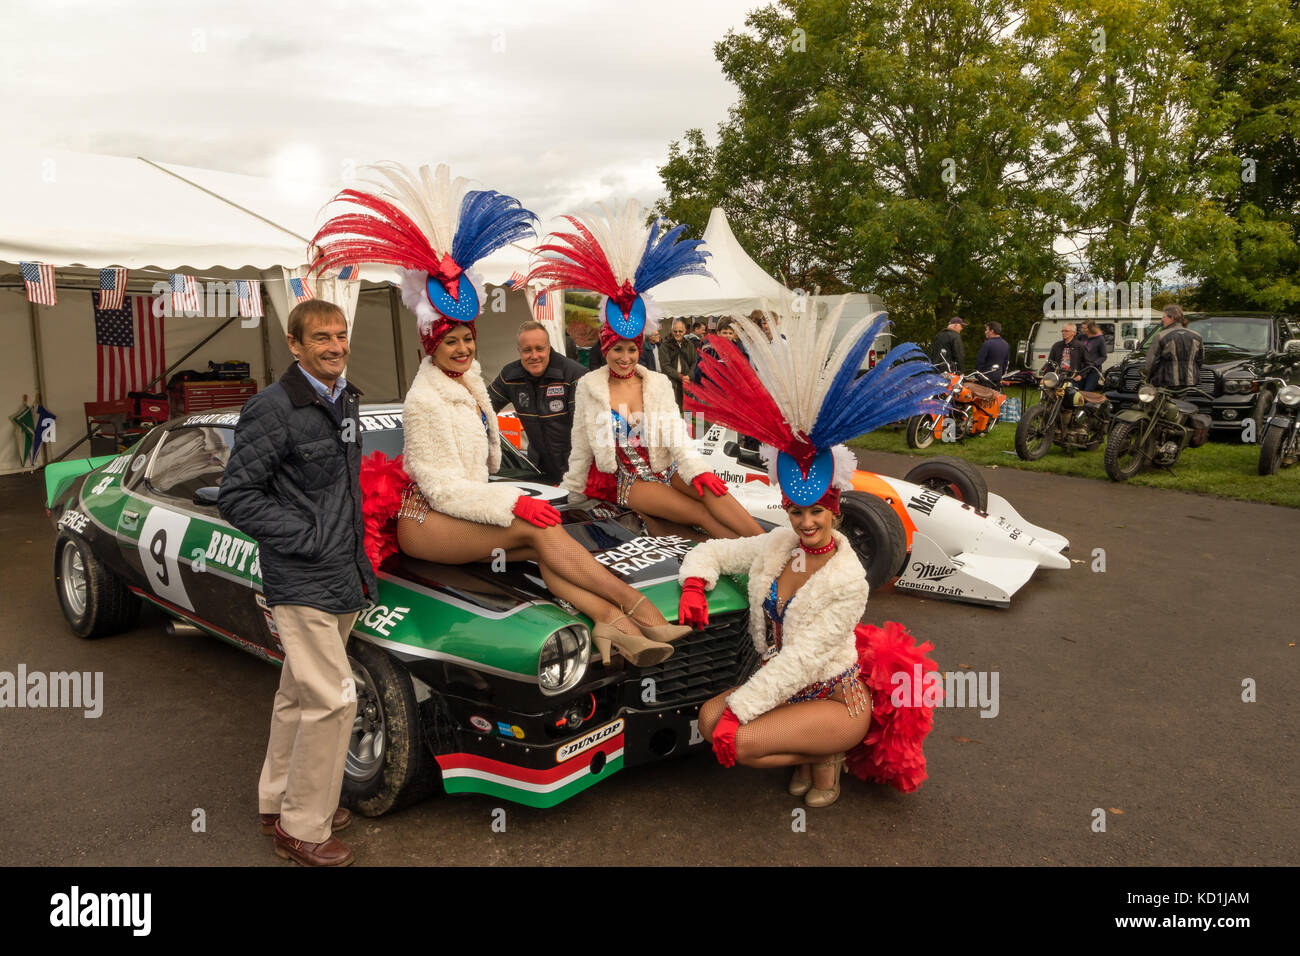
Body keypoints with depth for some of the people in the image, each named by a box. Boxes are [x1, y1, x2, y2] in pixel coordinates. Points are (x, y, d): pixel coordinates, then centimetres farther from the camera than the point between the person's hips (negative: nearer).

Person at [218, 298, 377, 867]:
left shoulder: (344, 401, 11)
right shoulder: (273, 409, -15)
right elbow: (236, 498, -15)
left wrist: (356, 545, 12)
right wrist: (310, 537, -18)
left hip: (342, 576, 8)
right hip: (300, 583, -8)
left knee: (299, 696, 18)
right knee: (333, 701, -8)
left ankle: (279, 802, 34)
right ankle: (302, 830, 9)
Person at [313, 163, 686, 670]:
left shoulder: (469, 379, 12)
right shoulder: (424, 401, -14)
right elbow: (444, 490, -18)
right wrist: (512, 505, -24)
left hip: (462, 509, 8)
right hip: (422, 520, -7)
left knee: (540, 548, -22)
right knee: (536, 528, -27)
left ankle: (608, 620, -45)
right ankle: (640, 612, -35)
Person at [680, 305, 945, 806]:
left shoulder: (848, 583, -22)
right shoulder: (777, 544, -2)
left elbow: (800, 660, -24)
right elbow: (711, 551, 9)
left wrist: (738, 712, -24)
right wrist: (694, 585, -14)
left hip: (838, 699, -7)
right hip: (782, 685, 7)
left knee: (737, 742, -24)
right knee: (709, 719, -11)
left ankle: (827, 757, 3)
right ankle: (808, 752, 8)